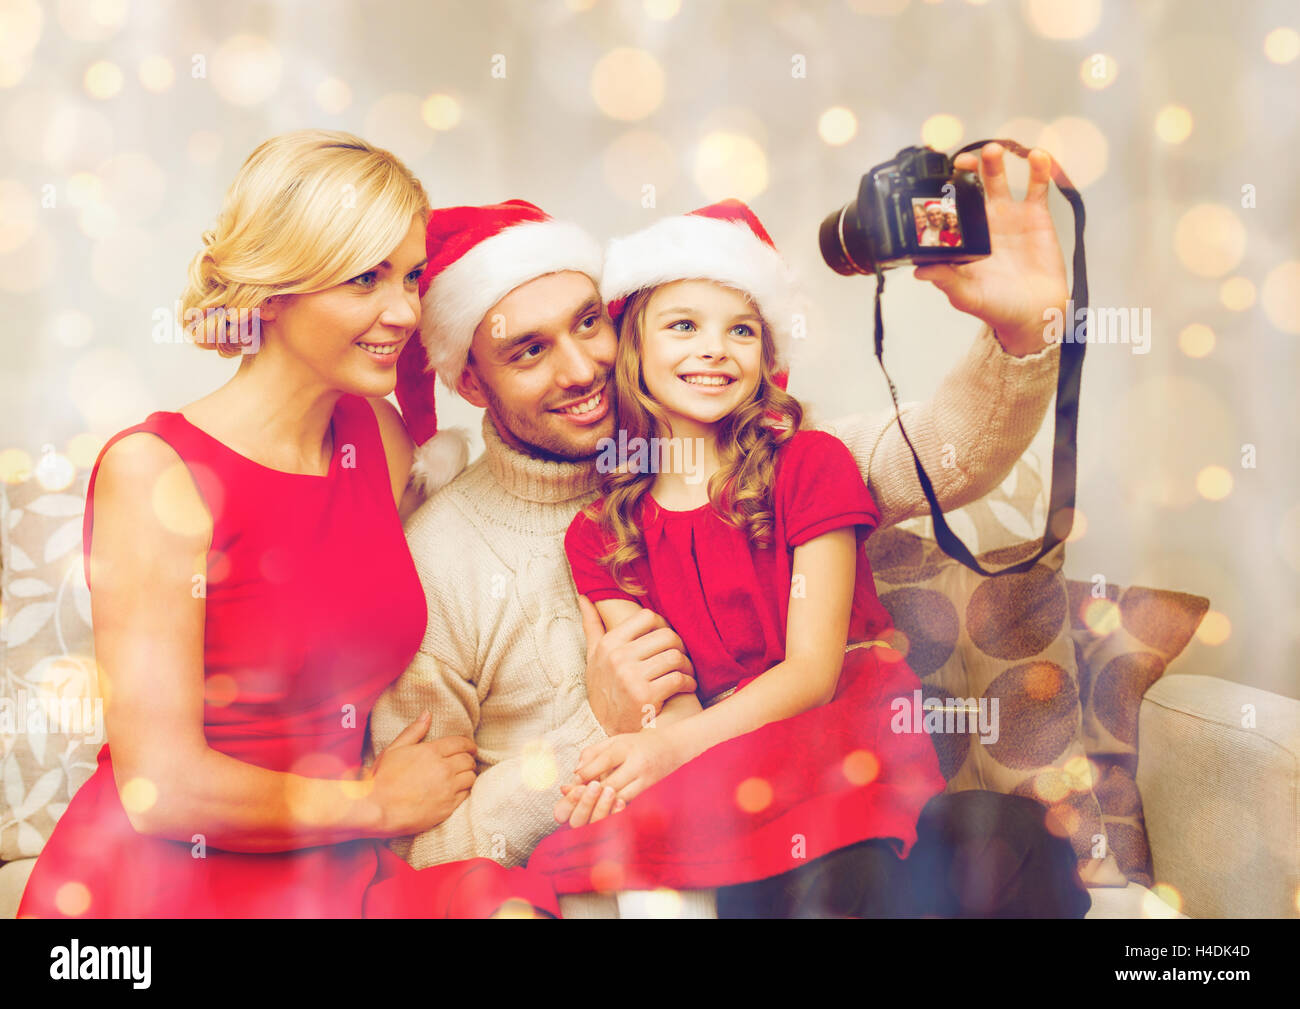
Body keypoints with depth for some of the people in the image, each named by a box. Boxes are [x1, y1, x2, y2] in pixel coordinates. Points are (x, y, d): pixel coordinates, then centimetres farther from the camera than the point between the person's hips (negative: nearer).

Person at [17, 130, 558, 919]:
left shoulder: (378, 432, 5)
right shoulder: (155, 470, -13)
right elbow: (161, 786, -16)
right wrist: (379, 801, -4)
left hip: (332, 878, 6)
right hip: (165, 887, -6)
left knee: (512, 903, -21)